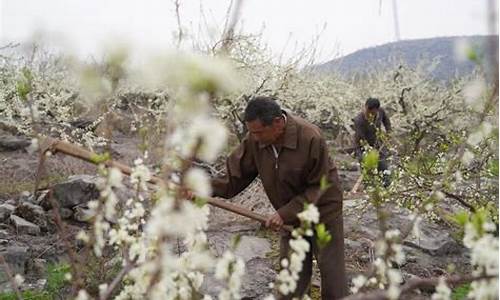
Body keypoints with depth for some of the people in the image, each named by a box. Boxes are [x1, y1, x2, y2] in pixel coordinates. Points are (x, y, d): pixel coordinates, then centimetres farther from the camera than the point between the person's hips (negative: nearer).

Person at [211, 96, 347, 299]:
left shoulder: (311, 138, -28)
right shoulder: (254, 140, -15)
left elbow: (318, 187, -21)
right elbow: (235, 176, -9)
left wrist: (286, 214, -27)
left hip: (323, 210, -4)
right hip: (290, 216, 4)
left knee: (331, 270, 4)